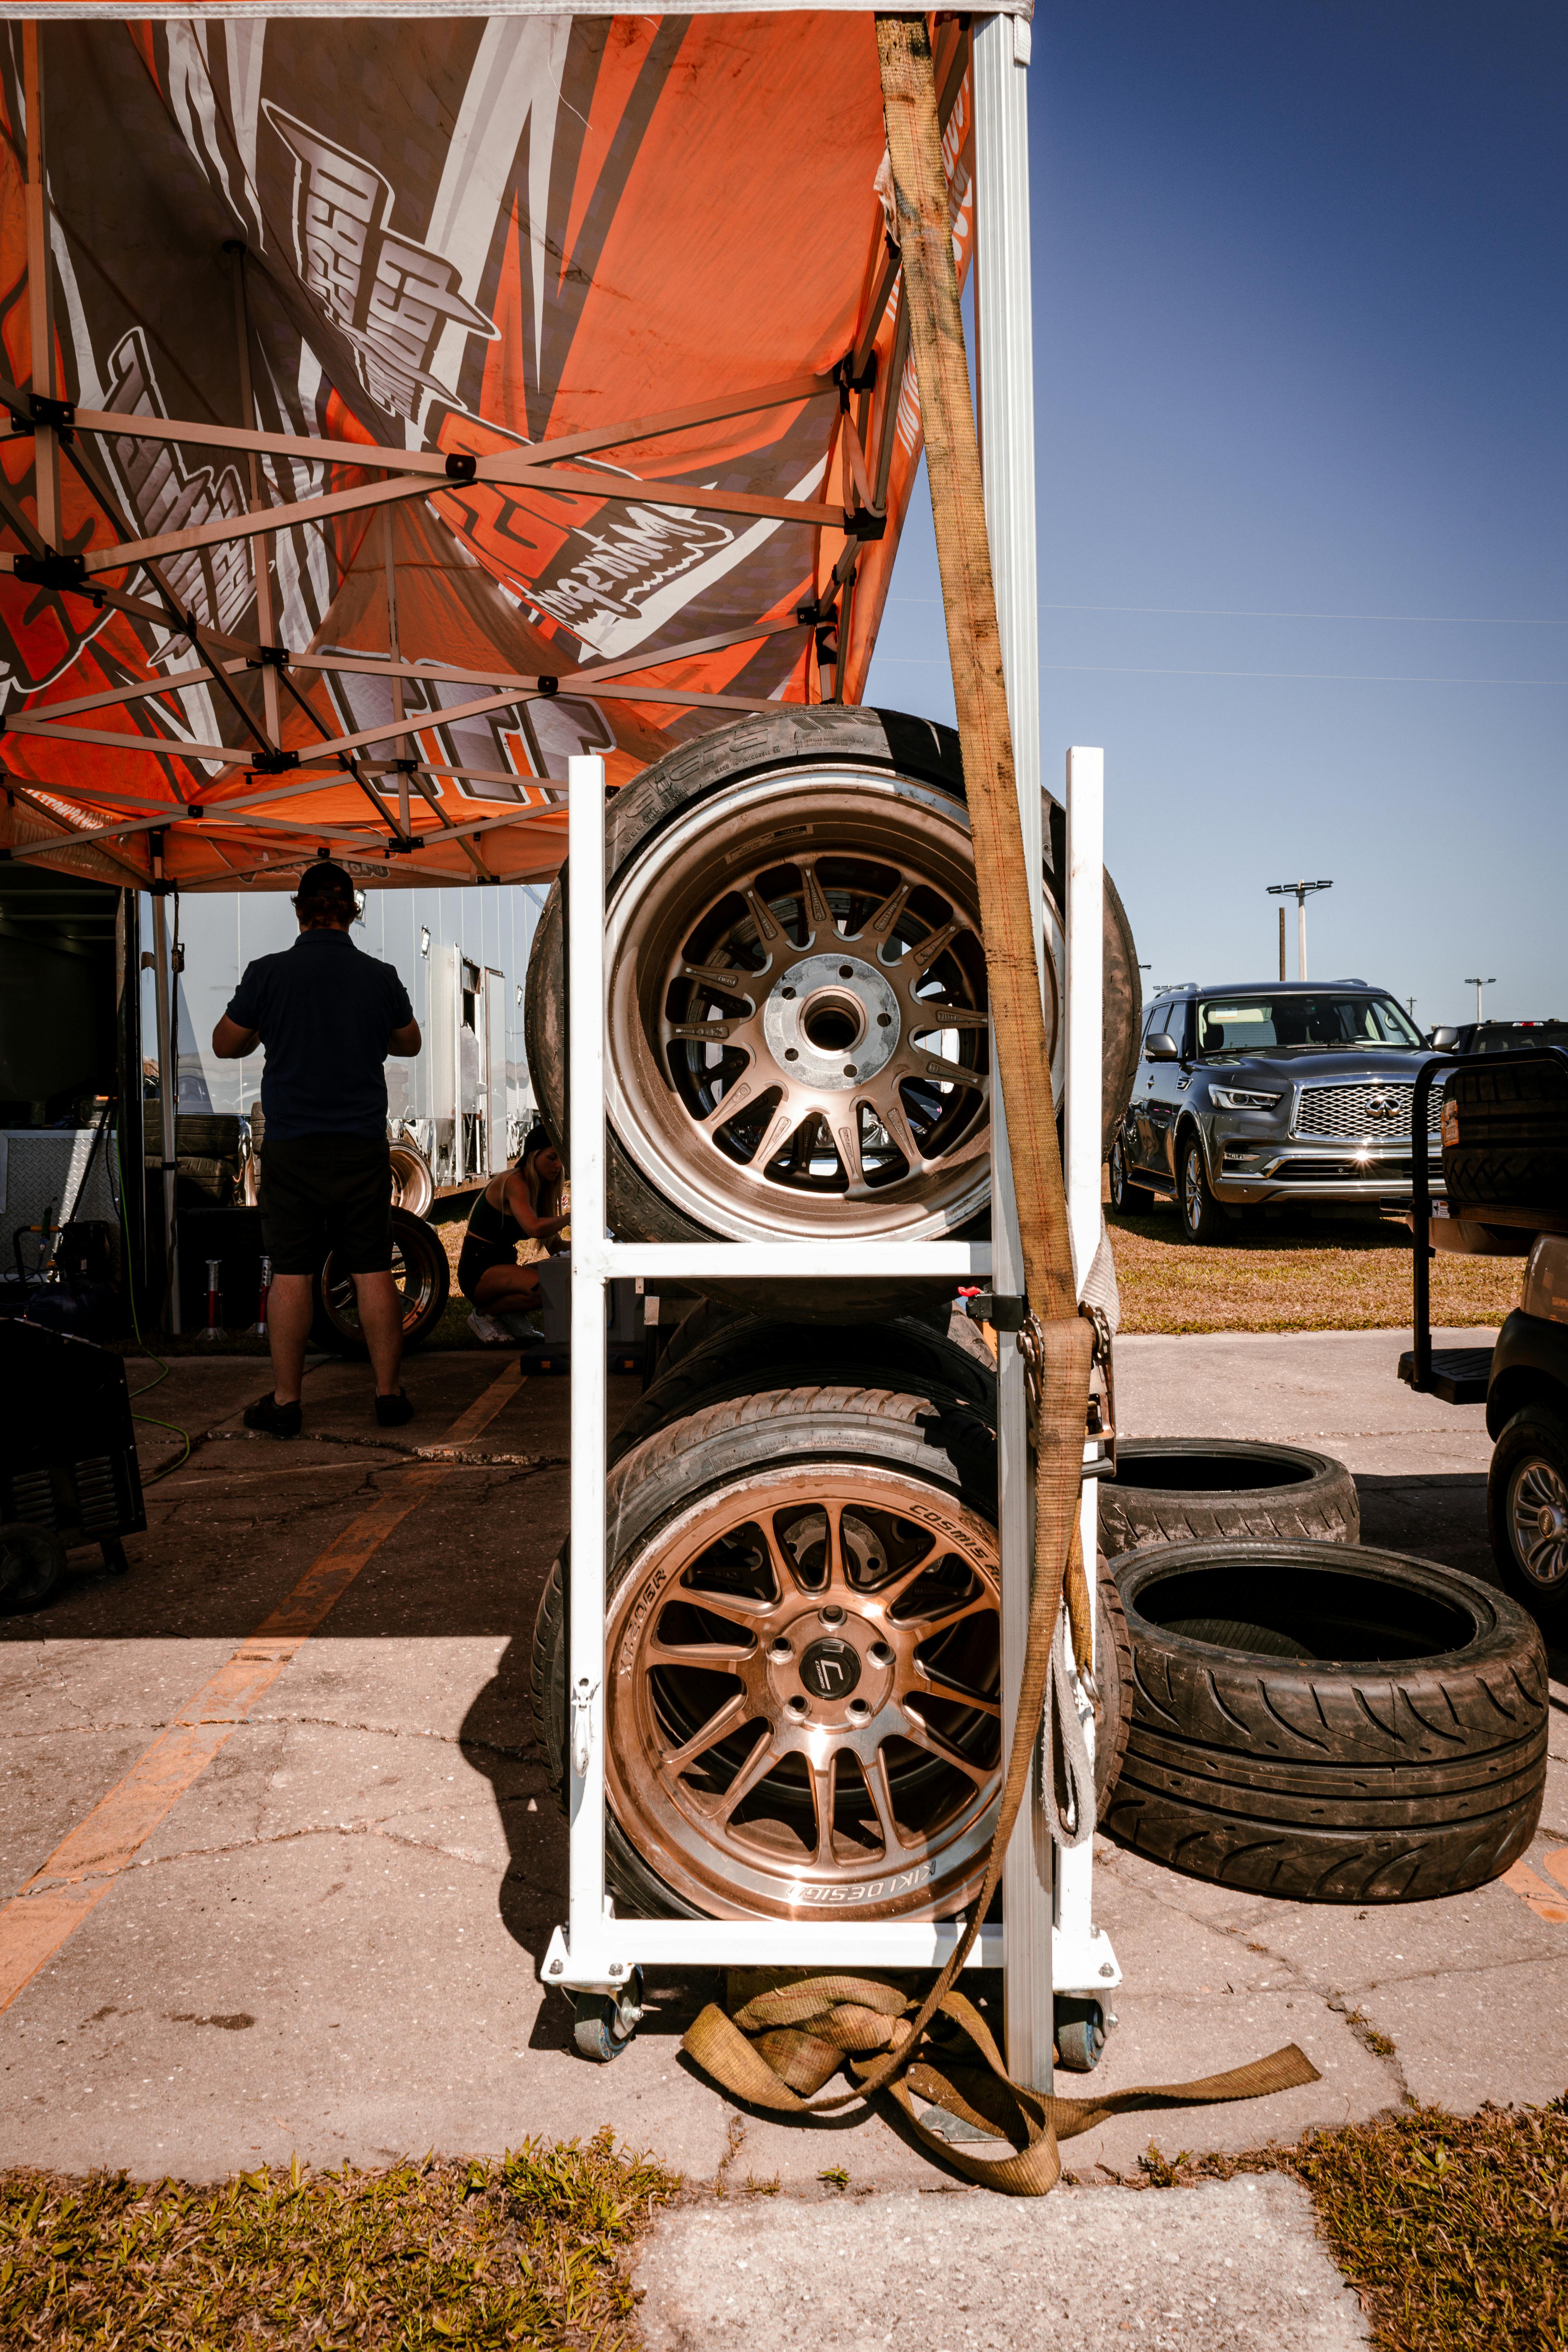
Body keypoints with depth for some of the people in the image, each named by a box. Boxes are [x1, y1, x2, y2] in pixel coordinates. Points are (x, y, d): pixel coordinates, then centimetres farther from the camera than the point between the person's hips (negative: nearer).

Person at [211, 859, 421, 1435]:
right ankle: (389, 1394, 12)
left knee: (292, 1275, 4)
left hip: (292, 1146, -1)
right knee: (373, 1272, 6)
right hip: (363, 1145, 1)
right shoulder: (380, 977, -1)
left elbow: (226, 1045, 7)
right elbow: (409, 1044, 16)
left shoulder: (267, 973, -6)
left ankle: (285, 1402, 11)